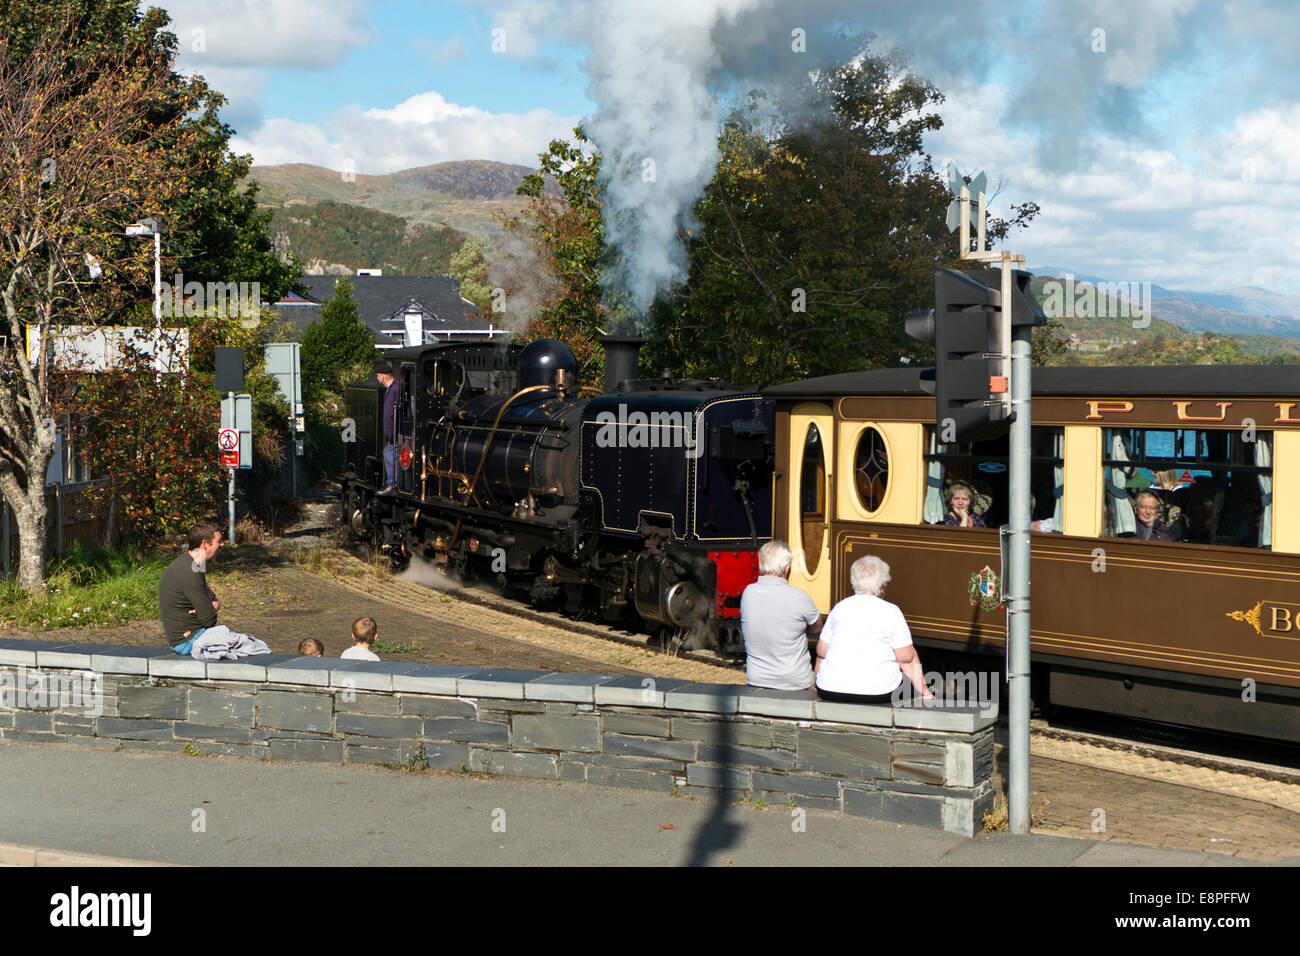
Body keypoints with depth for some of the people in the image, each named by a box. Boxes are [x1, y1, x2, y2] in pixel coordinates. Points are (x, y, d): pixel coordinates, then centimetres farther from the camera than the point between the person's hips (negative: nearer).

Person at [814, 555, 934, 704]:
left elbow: (821, 652, 12)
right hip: (876, 693, -3)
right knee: (908, 673, 23)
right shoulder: (891, 612, -4)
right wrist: (924, 692, 8)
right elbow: (907, 658, -3)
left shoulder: (839, 608, 6)